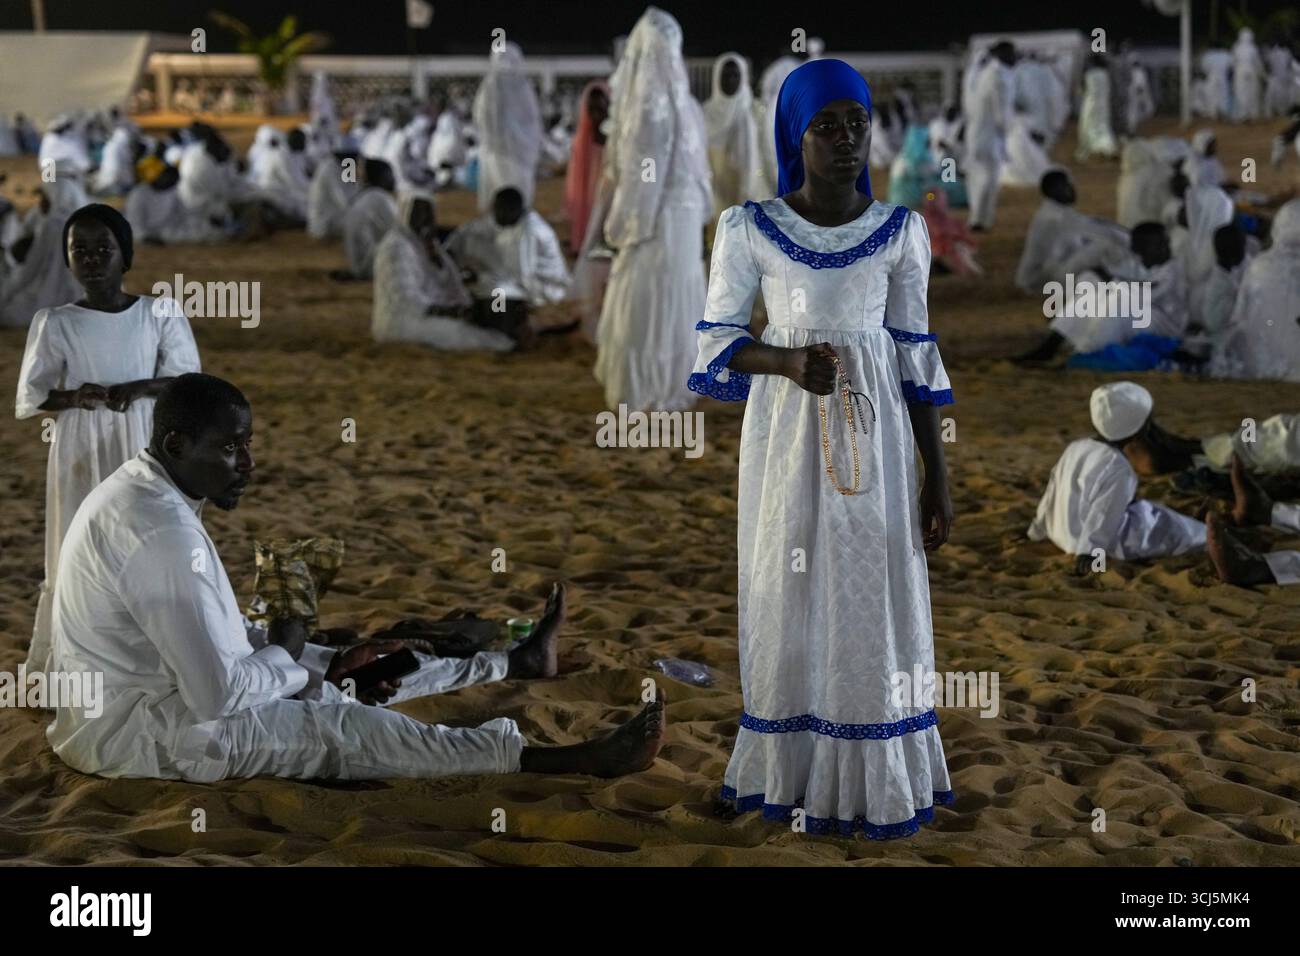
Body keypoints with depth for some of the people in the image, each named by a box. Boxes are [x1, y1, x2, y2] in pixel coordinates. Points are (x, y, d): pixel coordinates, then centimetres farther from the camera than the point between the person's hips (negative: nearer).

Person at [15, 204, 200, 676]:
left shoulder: (160, 313, -1)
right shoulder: (54, 323, -1)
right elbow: (29, 398, 1)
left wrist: (135, 389, -17)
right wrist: (75, 397, -18)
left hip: (145, 447, 1)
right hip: (82, 451, 0)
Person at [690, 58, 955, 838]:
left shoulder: (901, 231, 0)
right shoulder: (750, 230, -4)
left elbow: (917, 357, 4)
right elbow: (718, 342, -1)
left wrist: (938, 476, 3)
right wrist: (790, 361, -21)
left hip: (875, 437, 1)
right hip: (786, 437, -1)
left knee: (877, 600, 5)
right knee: (788, 599, 5)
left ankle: (878, 780, 17)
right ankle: (793, 770, 20)